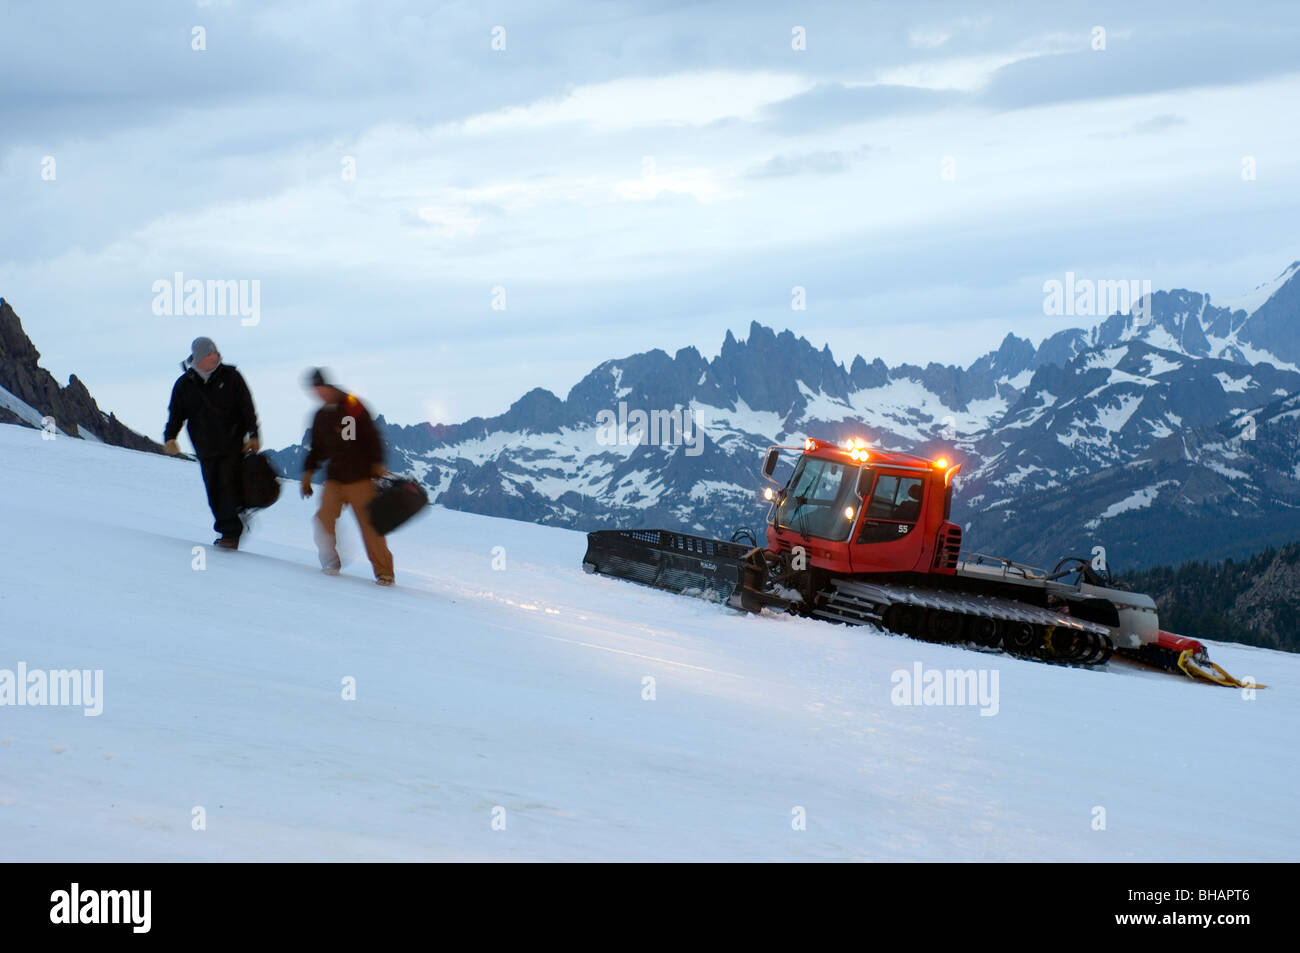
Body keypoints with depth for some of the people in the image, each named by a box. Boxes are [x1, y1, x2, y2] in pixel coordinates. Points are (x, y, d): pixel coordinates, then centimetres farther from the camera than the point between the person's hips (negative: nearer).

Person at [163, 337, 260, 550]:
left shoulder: (230, 377, 0)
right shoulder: (184, 384, 6)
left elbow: (247, 408, 2)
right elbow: (176, 413, 10)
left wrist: (253, 436, -6)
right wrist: (170, 437, -6)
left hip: (232, 445, -3)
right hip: (206, 449, 3)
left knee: (228, 486, -12)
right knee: (213, 492, 2)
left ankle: (231, 533, -11)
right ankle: (226, 530, 10)